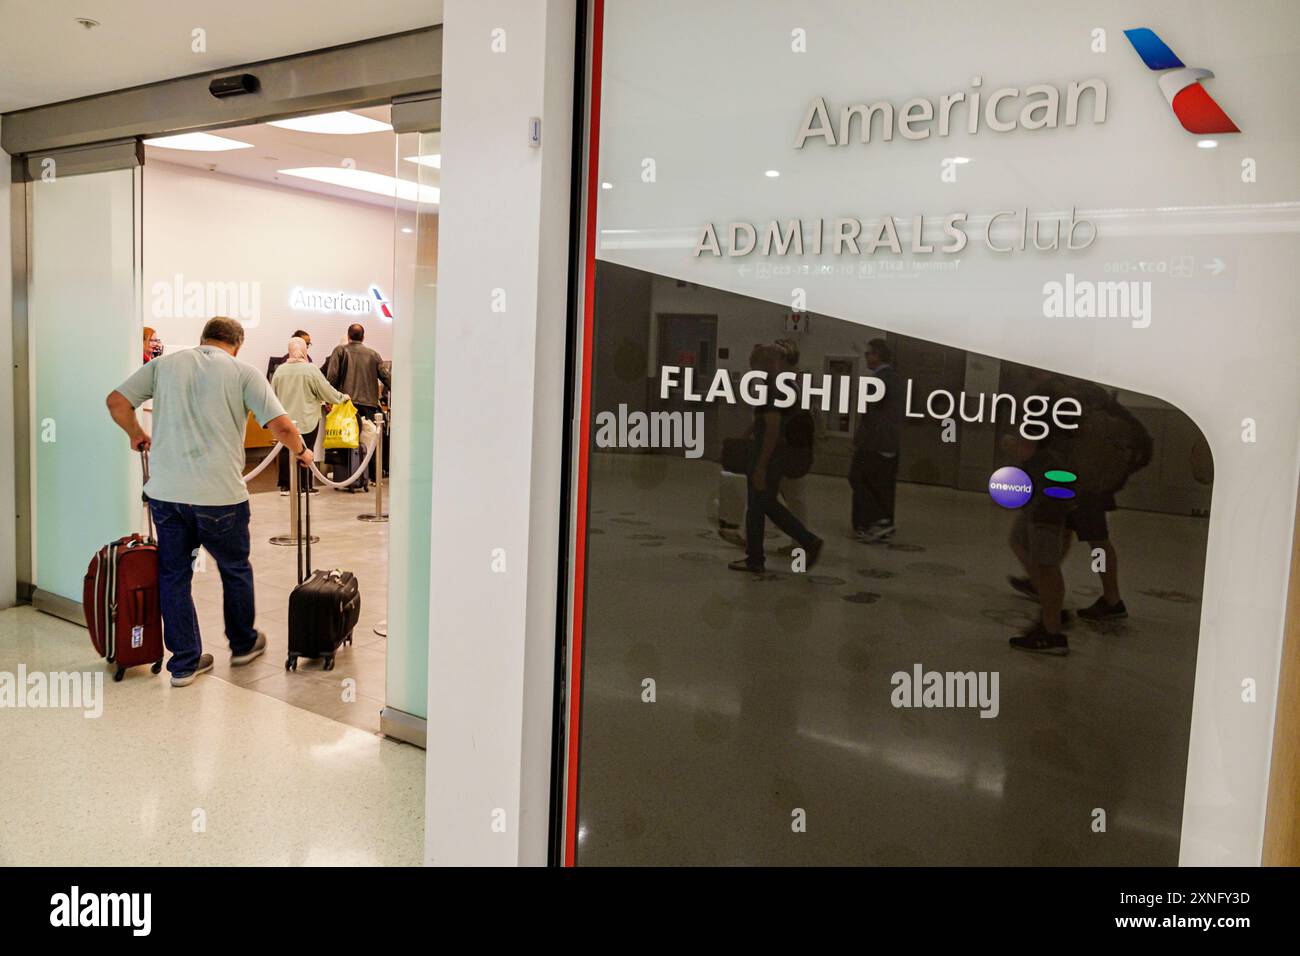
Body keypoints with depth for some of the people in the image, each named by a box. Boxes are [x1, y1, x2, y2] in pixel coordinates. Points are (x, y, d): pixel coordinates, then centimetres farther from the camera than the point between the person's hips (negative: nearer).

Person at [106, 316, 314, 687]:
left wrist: (136, 435, 25)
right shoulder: (243, 372, 0)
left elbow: (117, 400, 8)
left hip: (165, 491, 3)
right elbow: (281, 426, -8)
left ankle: (184, 662, 18)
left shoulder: (166, 364, 9)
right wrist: (301, 451, 11)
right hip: (219, 493, -3)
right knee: (235, 570, 18)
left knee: (173, 574, 14)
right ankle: (243, 645, 34)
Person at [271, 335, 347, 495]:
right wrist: (342, 397, 12)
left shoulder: (280, 370, 1)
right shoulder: (311, 369, -11)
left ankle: (285, 486, 15)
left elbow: (273, 396, 10)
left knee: (286, 451, 10)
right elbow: (327, 391, -6)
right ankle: (302, 486, 9)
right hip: (307, 420, -4)